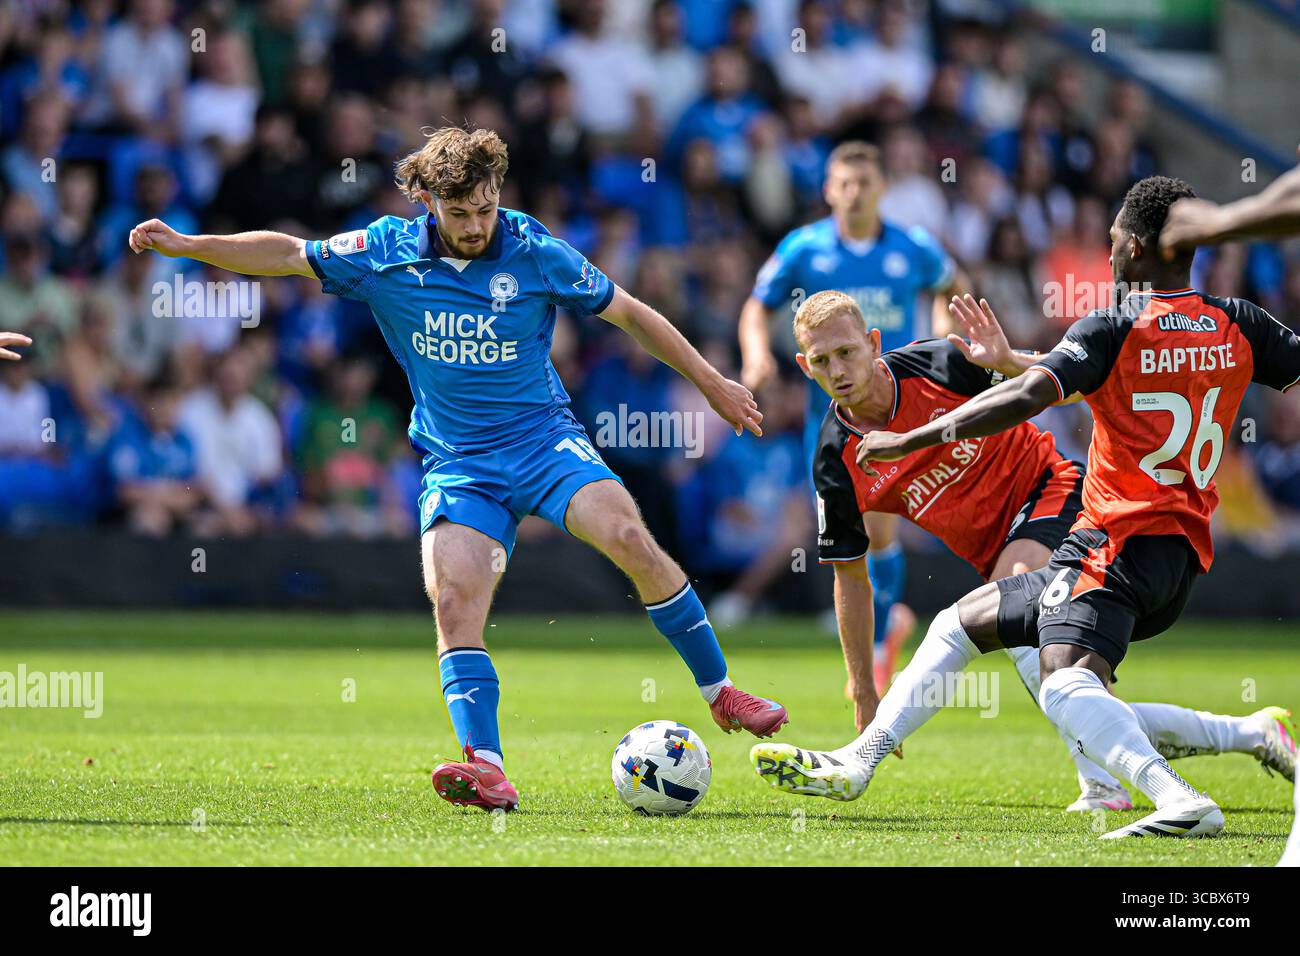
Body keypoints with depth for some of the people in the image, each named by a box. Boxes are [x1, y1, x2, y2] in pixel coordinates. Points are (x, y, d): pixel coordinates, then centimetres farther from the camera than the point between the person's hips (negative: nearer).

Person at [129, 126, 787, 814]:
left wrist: (712, 383, 10)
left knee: (630, 540, -25)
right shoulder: (386, 253, -1)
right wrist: (185, 245, 0)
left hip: (544, 439, -1)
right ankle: (487, 770, -27)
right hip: (456, 463, 2)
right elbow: (288, 254, 9)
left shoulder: (535, 253, -6)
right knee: (453, 599, -21)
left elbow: (629, 314, 5)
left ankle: (719, 691, -10)